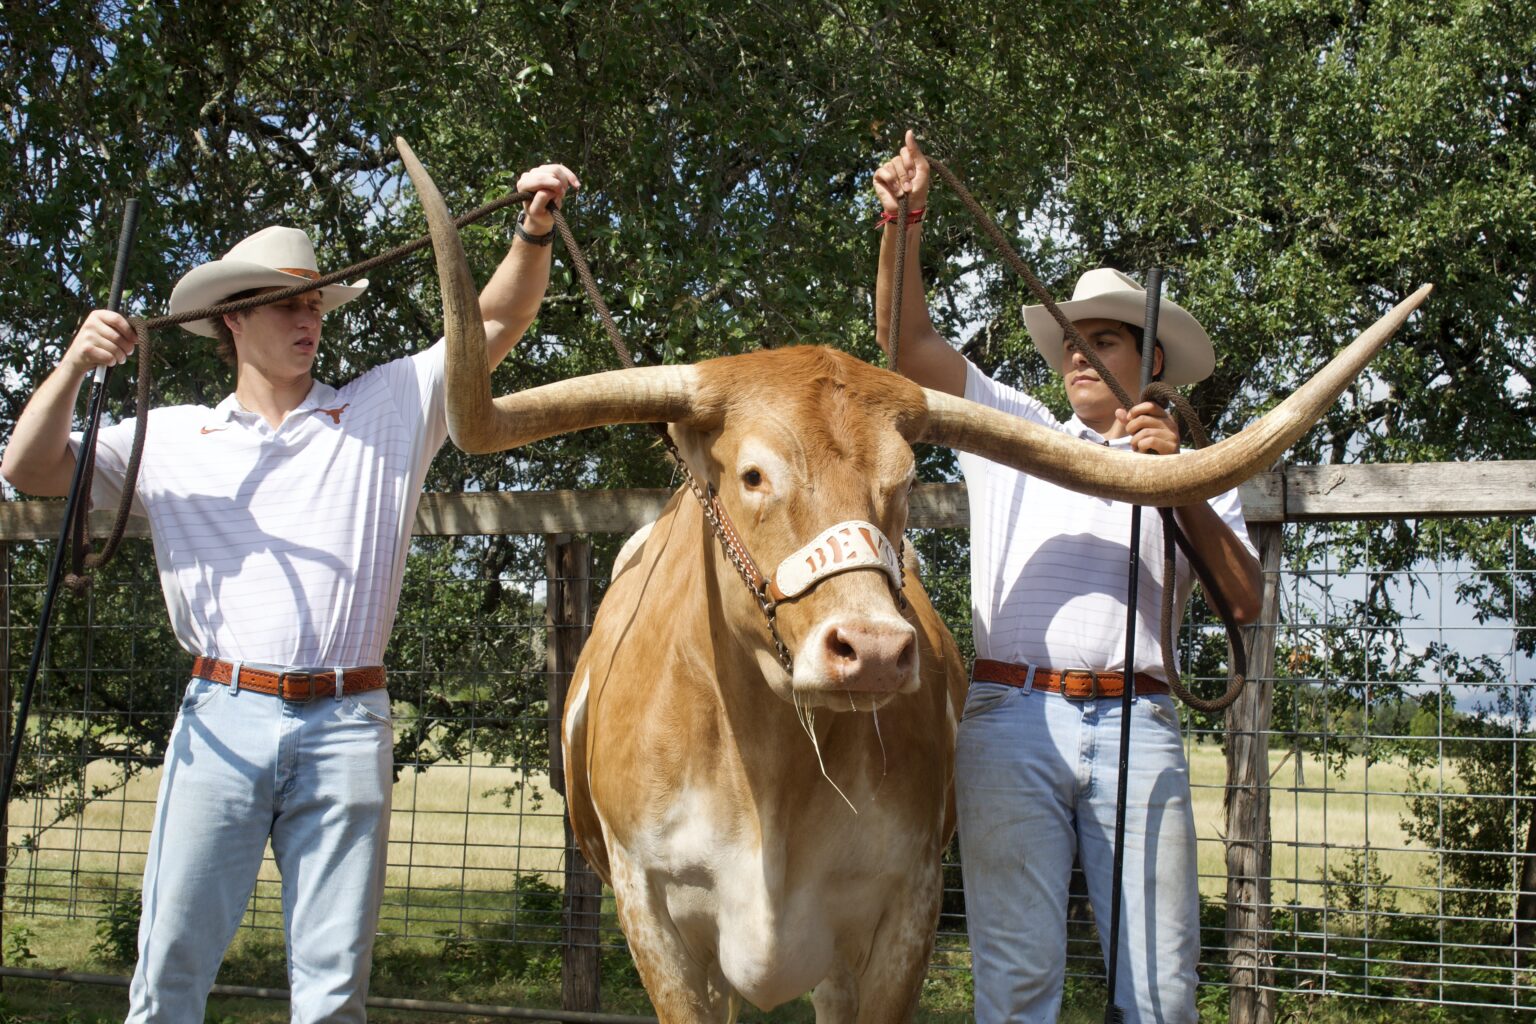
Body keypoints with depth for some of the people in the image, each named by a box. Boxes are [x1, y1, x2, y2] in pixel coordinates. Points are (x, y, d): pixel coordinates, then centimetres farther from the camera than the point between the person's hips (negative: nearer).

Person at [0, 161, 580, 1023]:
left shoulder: (387, 409, 14)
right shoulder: (171, 438, 15)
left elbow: (496, 322, 9)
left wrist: (535, 231, -6)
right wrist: (76, 365, -2)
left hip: (346, 728, 0)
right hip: (223, 718, 0)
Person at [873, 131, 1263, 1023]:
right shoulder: (1017, 431, 21)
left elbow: (1245, 604, 5)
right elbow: (909, 339, 12)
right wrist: (903, 222, -2)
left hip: (1136, 724, 0)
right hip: (1011, 717, 0)